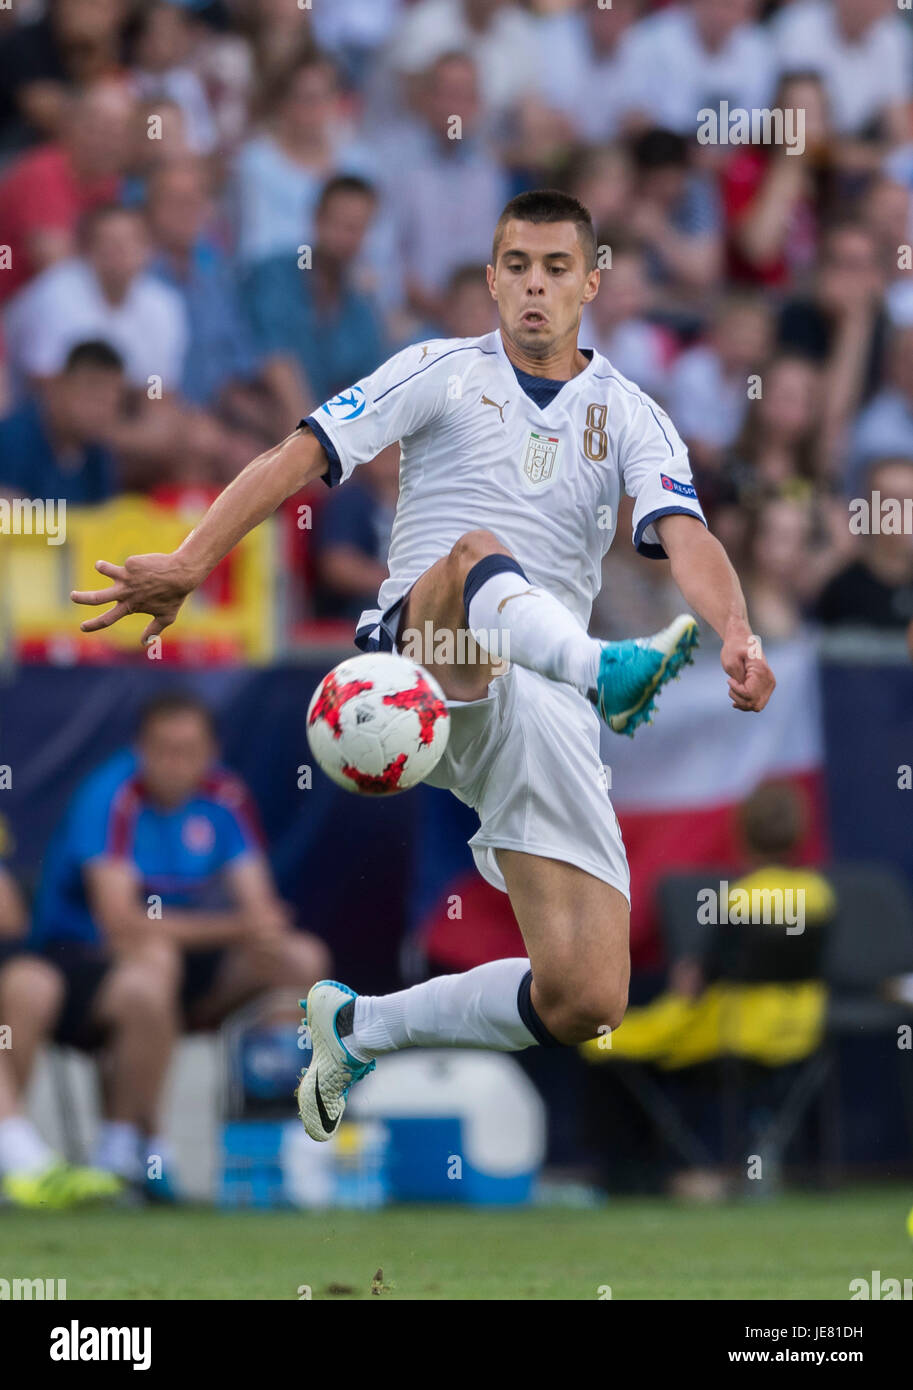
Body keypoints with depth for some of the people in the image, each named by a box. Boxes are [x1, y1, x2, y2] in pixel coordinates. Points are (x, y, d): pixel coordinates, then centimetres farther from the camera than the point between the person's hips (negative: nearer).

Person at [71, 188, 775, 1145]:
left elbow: (687, 539, -4)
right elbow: (301, 456, -1)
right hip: (408, 663, -3)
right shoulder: (444, 373, 10)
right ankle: (606, 670, -69)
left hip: (543, 720, 3)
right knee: (478, 555, -38)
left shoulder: (631, 418, 14)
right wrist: (189, 564, -16)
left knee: (586, 1003, -8)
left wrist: (736, 636, -26)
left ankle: (363, 1028, 14)